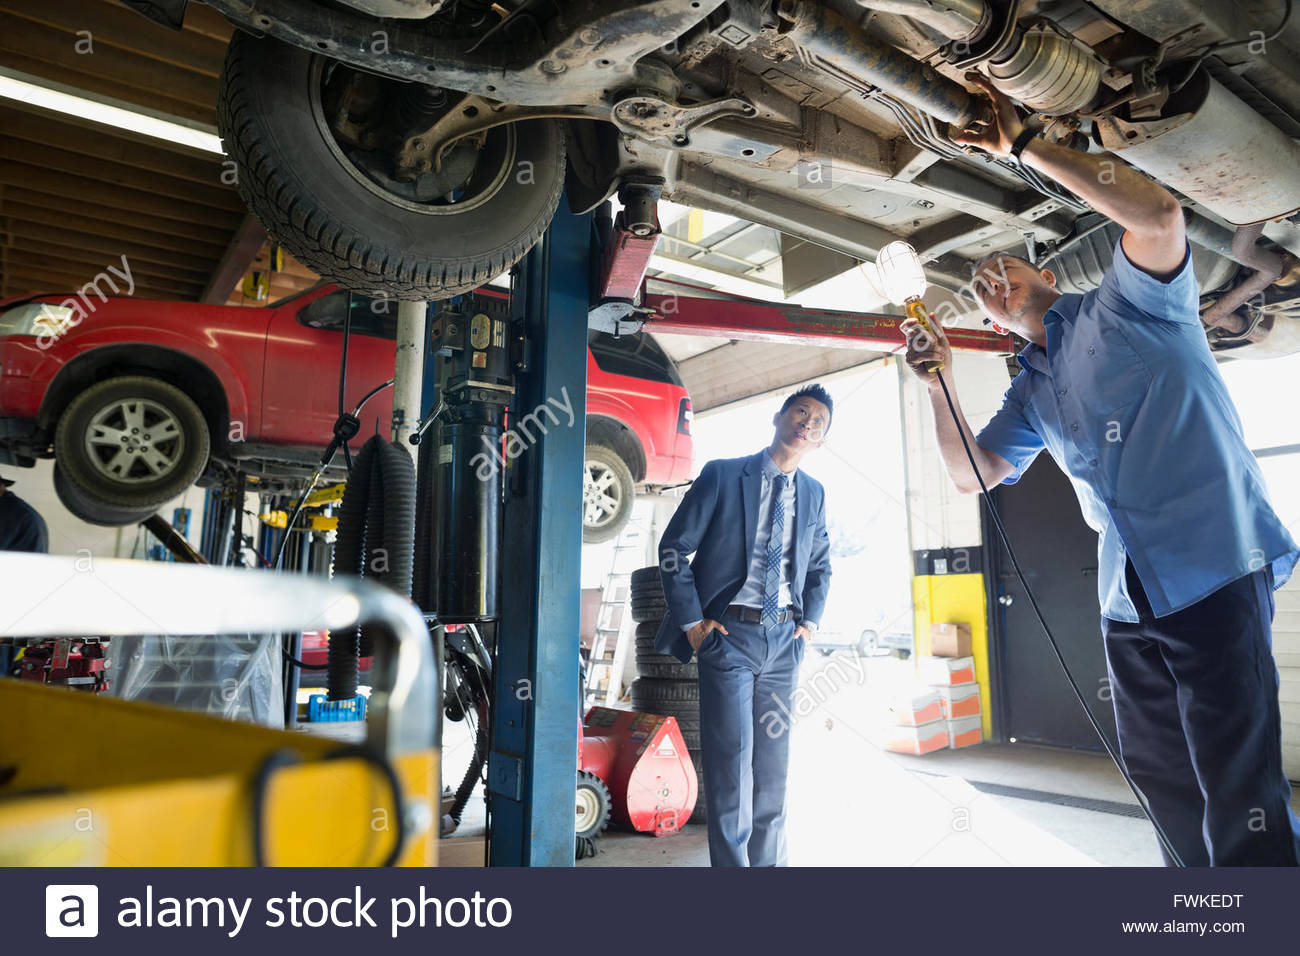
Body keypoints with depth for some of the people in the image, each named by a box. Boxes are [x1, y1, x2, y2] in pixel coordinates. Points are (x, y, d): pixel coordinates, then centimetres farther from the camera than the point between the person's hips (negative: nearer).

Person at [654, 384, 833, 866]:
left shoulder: (814, 494, 11)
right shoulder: (722, 475, -4)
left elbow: (821, 565, 24)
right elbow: (673, 547, -4)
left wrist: (810, 622, 10)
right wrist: (692, 621, -8)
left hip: (784, 640, 5)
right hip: (729, 635, -4)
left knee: (773, 764, 12)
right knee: (731, 761, -4)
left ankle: (770, 861, 25)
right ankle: (731, 861, 10)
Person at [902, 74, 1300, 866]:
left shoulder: (1124, 307, 2)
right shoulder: (1031, 392, 19)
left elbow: (1159, 214, -18)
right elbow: (972, 473, 11)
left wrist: (1026, 146, -13)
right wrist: (941, 382, -2)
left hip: (1215, 571, -7)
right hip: (1129, 599, 7)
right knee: (1160, 774, 13)